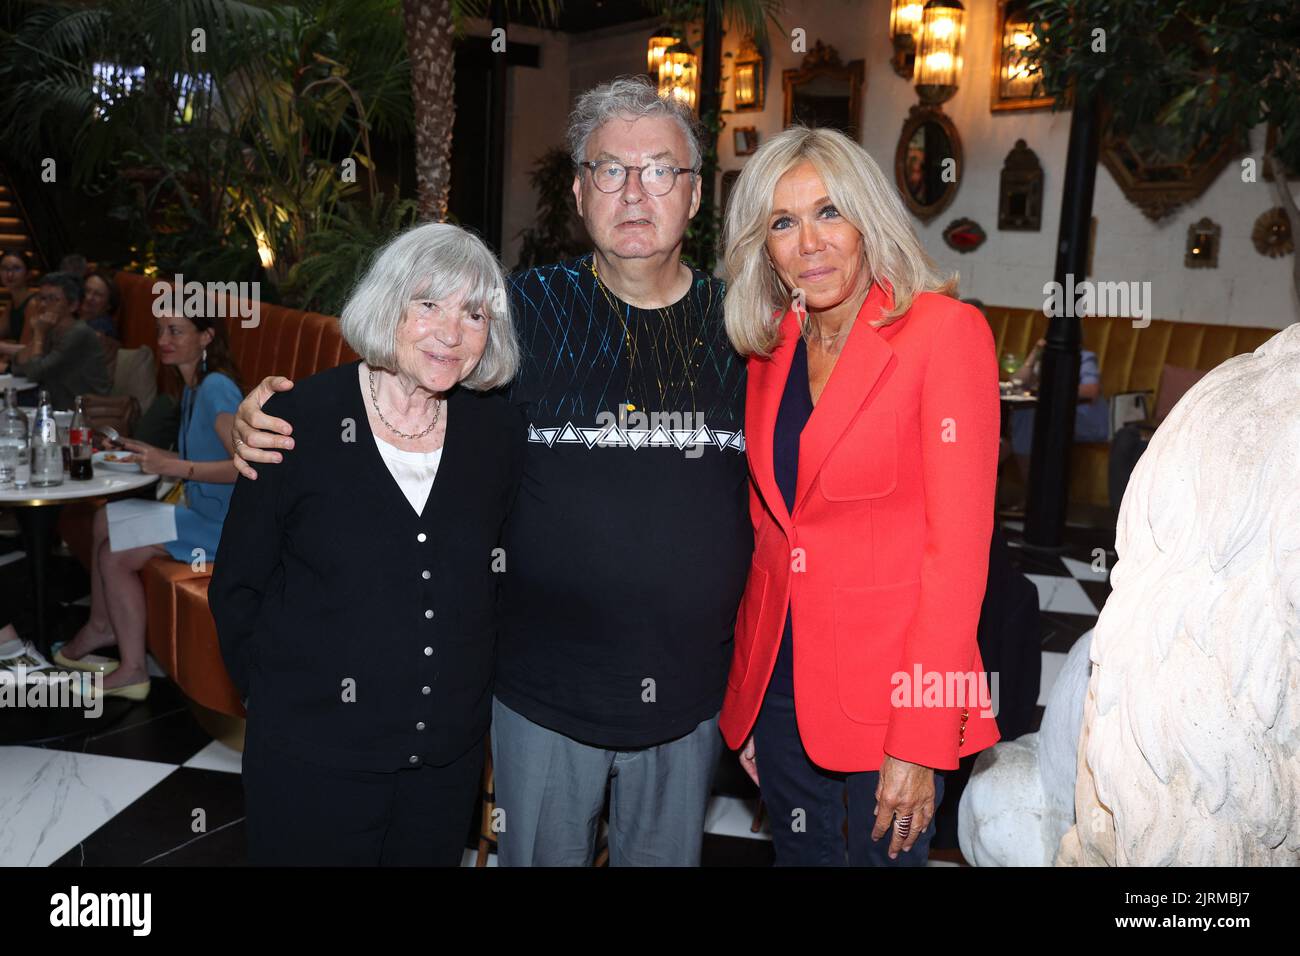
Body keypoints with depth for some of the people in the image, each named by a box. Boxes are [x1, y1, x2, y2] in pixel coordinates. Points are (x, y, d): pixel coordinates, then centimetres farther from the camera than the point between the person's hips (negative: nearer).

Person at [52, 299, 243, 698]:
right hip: (202, 512, 11)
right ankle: (101, 626, 24)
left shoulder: (216, 388, -20)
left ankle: (133, 671, 0)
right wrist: (153, 454, 8)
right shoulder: (193, 388, 11)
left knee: (115, 555, -12)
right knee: (106, 517, 15)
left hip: (224, 525, -10)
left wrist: (174, 467, -29)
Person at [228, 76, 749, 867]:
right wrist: (274, 416, -16)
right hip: (545, 689, -1)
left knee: (667, 855, 23)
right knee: (540, 852, 19)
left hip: (693, 691, 2)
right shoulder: (528, 309, -7)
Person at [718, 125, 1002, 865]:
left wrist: (921, 743, -16)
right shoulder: (770, 351, 7)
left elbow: (959, 544, -14)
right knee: (801, 853, 19)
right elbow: (767, 530, 10)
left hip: (888, 687, -5)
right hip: (778, 682, 5)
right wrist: (745, 699, 8)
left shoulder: (946, 332, -11)